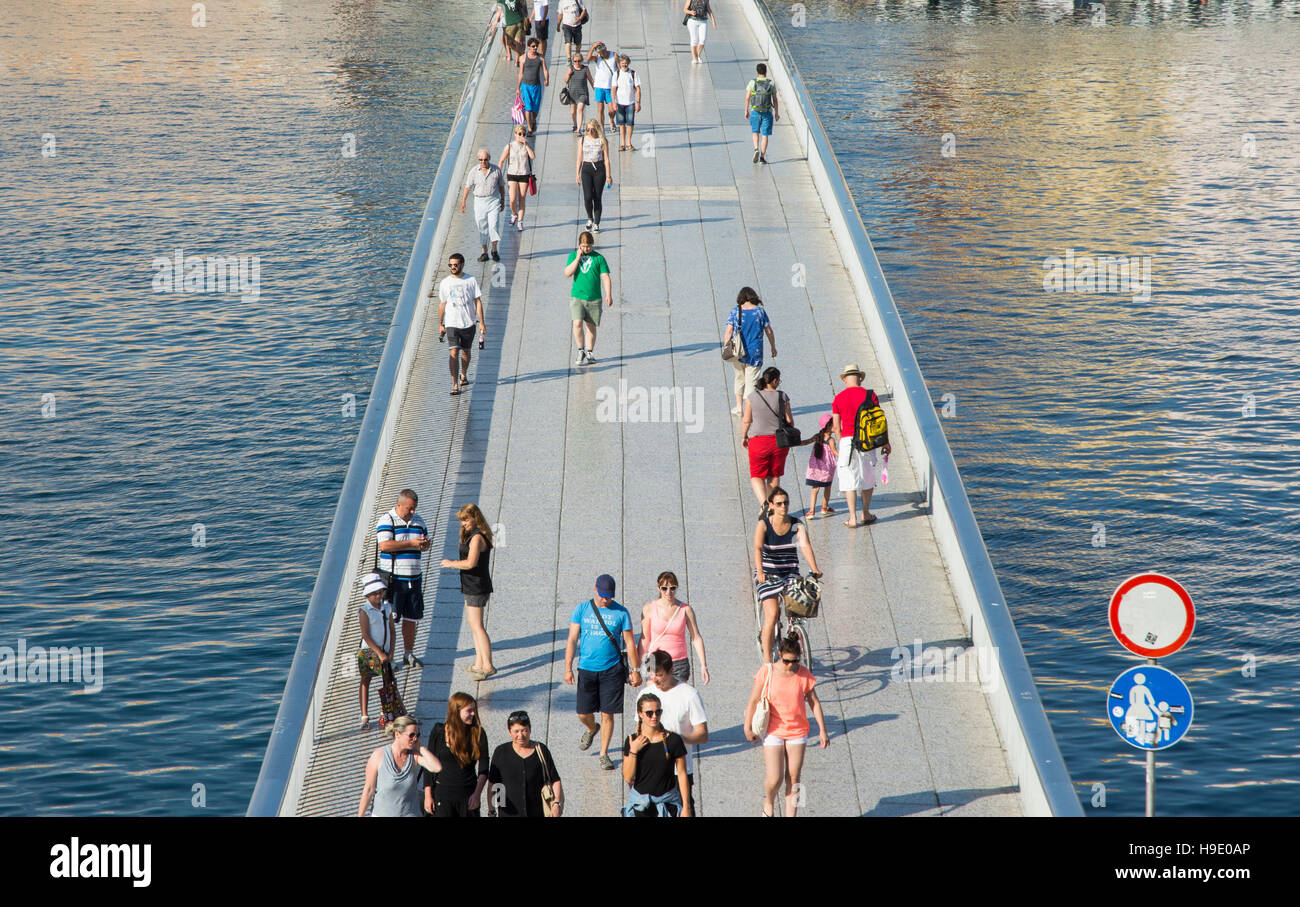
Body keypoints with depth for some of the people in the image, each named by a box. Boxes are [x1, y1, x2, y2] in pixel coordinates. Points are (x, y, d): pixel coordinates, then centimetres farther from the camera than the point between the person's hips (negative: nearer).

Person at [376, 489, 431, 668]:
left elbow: (426, 542, 20)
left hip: (414, 578, 6)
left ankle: (408, 654, 20)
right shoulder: (387, 520, -8)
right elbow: (384, 545, -21)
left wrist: (425, 544, -5)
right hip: (393, 578, -6)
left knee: (411, 618, 10)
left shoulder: (418, 520, 12)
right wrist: (411, 543, -23)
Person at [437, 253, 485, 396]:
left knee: (465, 351, 15)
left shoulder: (471, 280, -1)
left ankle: (463, 376, 39)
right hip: (452, 324, -1)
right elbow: (442, 304, 8)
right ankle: (455, 385, -14)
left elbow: (478, 302, 1)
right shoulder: (445, 283, 1)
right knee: (454, 353, -13)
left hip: (469, 323, 1)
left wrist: (481, 322, -3)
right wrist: (440, 324, 9)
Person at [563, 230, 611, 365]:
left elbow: (605, 277, 1)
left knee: (591, 326, 6)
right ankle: (581, 351, 1)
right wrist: (578, 258, -11)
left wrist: (608, 295, -8)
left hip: (594, 299, 0)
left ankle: (589, 354, 19)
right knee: (577, 323, -16)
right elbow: (567, 273, -6)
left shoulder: (598, 258, 1)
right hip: (577, 297, 0)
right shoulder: (573, 256, 5)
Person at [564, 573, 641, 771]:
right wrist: (568, 669, -4)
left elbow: (629, 643, 5)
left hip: (612, 670, -1)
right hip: (587, 669, 1)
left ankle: (604, 754, 14)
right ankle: (591, 729, 40)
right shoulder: (582, 610, 1)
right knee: (583, 714, 5)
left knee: (607, 715, -1)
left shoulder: (620, 612, 0)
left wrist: (635, 670, 3)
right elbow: (572, 640, 1)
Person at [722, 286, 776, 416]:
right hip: (755, 352, -1)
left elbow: (728, 332, -9)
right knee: (751, 381, 2)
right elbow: (769, 332, 1)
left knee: (739, 379, 19)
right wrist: (773, 347, 13)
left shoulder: (735, 311, -5)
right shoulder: (760, 311, -4)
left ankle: (739, 407, 26)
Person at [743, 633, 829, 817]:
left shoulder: (804, 674, -5)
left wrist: (822, 730, 3)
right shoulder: (767, 672, -11)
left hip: (797, 732, 2)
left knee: (793, 779, 4)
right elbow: (753, 700, -4)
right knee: (774, 779, -5)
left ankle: (790, 816, 14)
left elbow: (814, 702, 4)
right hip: (773, 731, -2)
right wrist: (748, 728, -3)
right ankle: (768, 803, 27)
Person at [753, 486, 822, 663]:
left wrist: (814, 569, -34)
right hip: (767, 575, -2)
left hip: (790, 574, 2)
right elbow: (758, 549, -23)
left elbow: (805, 546, -17)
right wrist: (760, 572, -40)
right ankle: (767, 660, -10)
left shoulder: (796, 524, -3)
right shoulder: (763, 525, -9)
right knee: (772, 614, -17)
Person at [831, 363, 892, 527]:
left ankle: (853, 518, -1)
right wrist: (885, 442, 9)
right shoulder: (870, 395, -1)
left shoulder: (838, 398, 0)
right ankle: (865, 514, 25)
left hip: (846, 440, -1)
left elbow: (836, 427, 2)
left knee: (849, 481, 3)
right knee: (868, 478, 16)